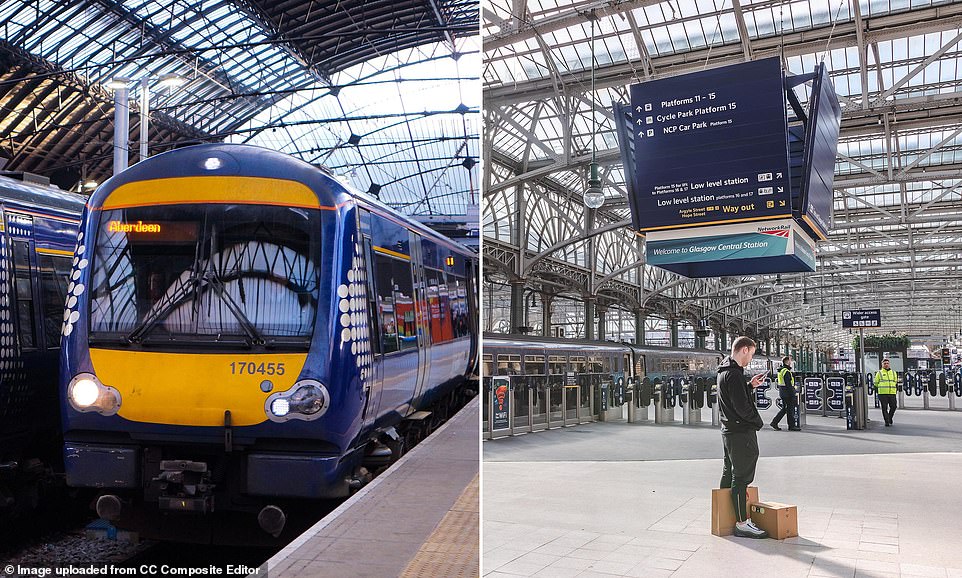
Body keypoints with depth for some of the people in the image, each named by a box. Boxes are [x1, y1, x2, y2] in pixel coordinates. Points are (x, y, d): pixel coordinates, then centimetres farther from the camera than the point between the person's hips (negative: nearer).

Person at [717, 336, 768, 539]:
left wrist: (750, 385, 12)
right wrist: (758, 422, -6)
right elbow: (741, 406, -22)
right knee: (741, 477, -5)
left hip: (728, 431, 11)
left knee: (728, 474, 17)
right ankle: (742, 524, 0)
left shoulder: (724, 372, 14)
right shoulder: (734, 374, -19)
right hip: (742, 433, -11)